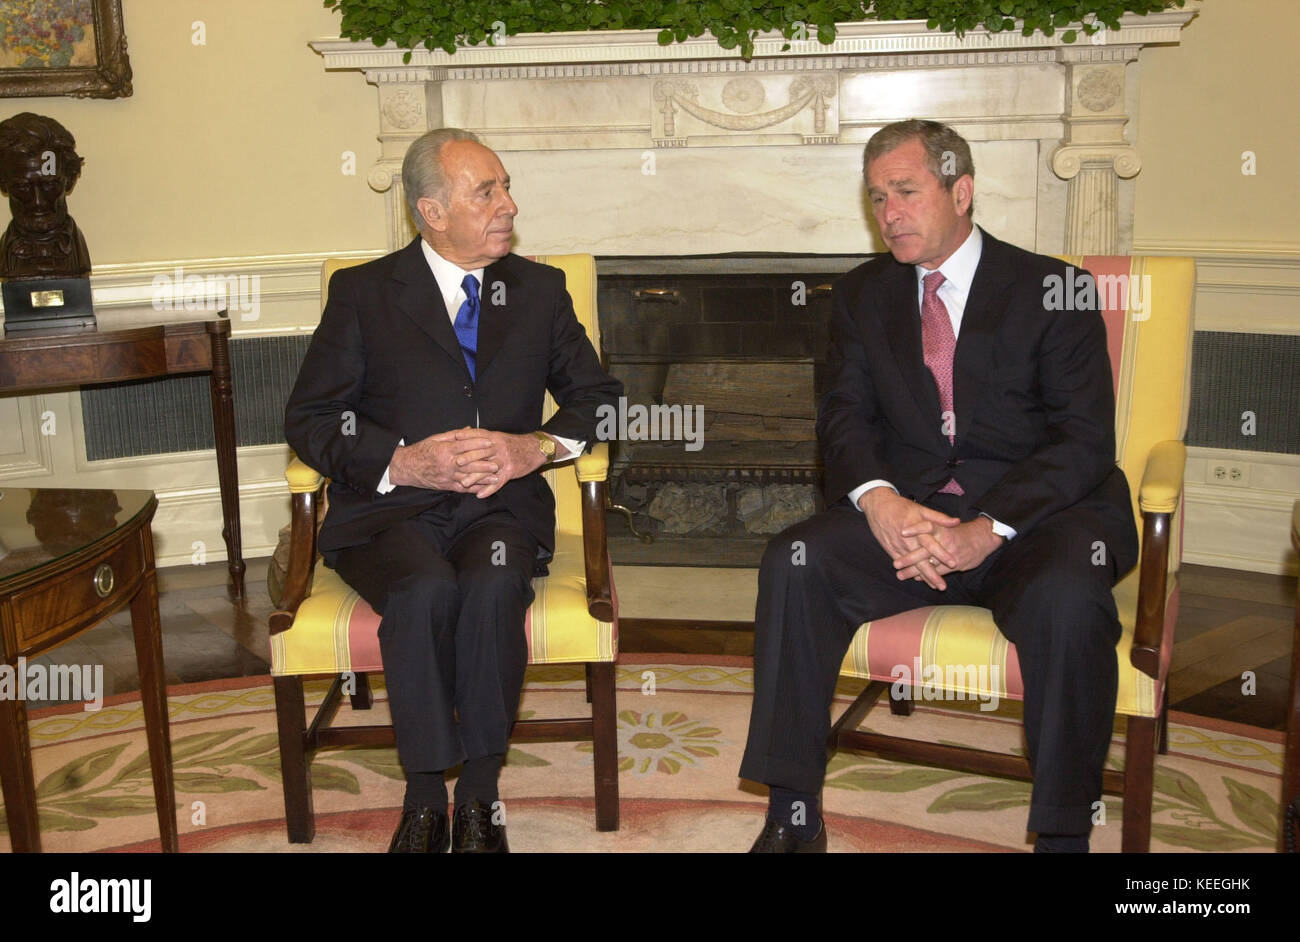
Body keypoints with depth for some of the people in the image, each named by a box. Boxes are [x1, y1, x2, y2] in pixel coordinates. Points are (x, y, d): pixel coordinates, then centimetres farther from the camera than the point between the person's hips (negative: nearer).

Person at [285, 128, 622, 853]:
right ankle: (426, 798, -19)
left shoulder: (540, 290, 15)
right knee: (426, 589, -34)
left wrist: (538, 446, -9)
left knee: (494, 583, -33)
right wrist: (404, 462, -16)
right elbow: (309, 419, 1)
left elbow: (600, 398, 12)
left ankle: (480, 796, -20)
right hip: (390, 511, -1)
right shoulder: (363, 292, 8)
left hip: (500, 506, 1)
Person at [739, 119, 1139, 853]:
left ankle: (1064, 834, -18)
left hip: (1038, 510, -3)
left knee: (1066, 597, -35)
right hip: (909, 510, 3)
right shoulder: (863, 296, 12)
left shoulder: (1051, 289, -1)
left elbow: (1085, 439, -8)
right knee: (794, 562, -23)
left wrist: (989, 530, -23)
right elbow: (845, 416, 5)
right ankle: (795, 818, -17)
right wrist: (877, 500, -18)